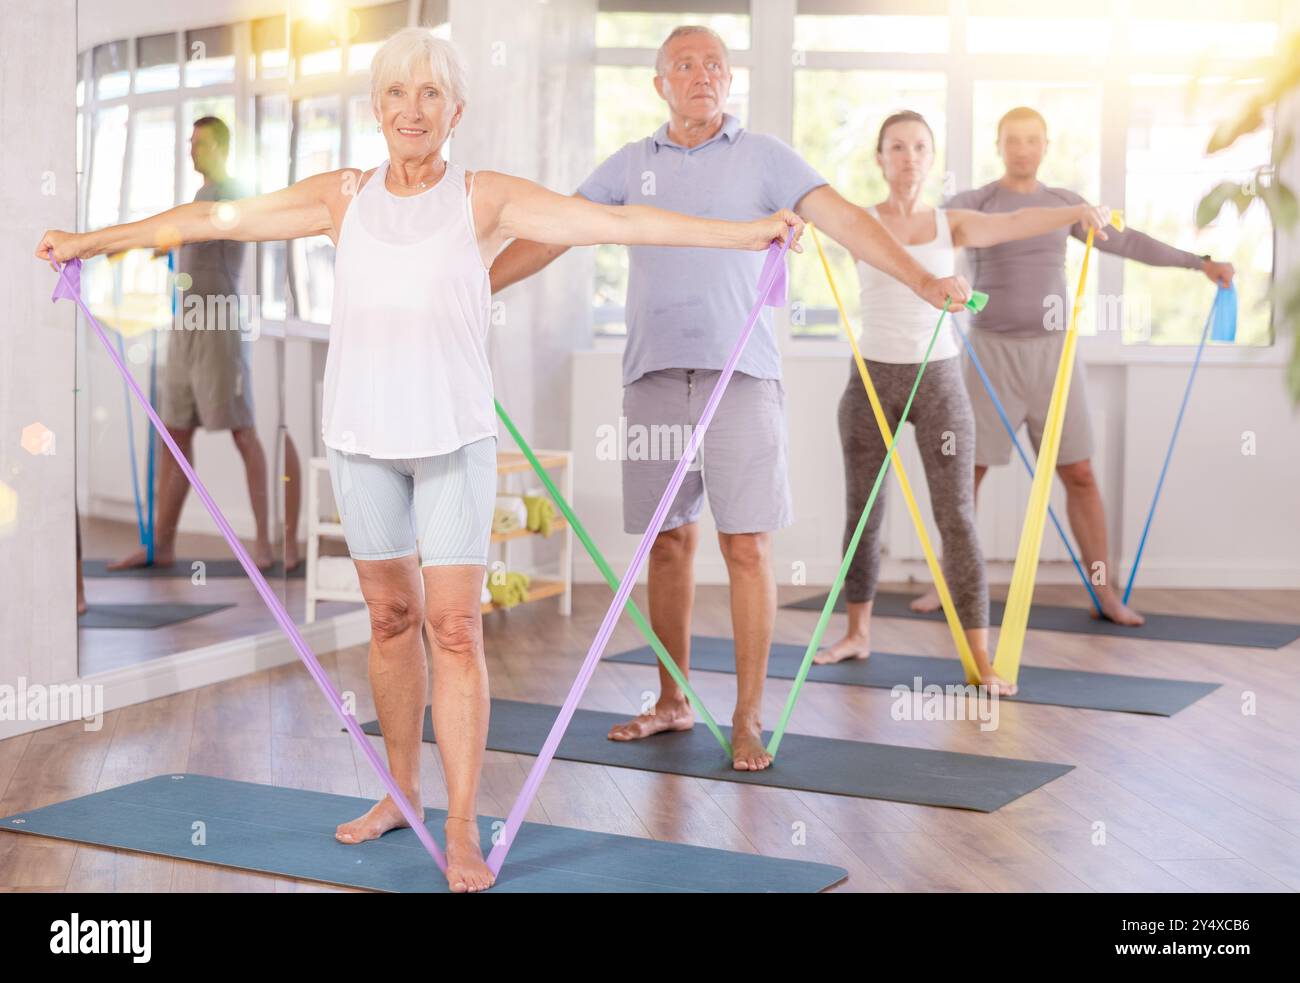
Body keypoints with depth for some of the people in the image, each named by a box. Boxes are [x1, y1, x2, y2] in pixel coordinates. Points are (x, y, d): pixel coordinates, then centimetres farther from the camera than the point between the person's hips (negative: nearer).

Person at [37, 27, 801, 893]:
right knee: (391, 617, 13)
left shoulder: (487, 199, -2)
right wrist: (93, 241, 17)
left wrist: (747, 233, -17)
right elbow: (213, 219, 12)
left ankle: (463, 830, 2)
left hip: (455, 438, -3)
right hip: (361, 435, 3)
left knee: (455, 628, -5)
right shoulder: (343, 197, 6)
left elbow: (618, 221, -10)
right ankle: (401, 792, 28)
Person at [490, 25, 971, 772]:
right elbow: (553, 233, 12)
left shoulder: (762, 157, 3)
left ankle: (748, 719, 4)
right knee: (669, 542, 9)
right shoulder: (631, 165, 11)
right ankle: (673, 701, 23)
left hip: (742, 375, -2)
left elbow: (842, 218, -8)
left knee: (748, 547, -5)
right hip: (654, 376, 3)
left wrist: (922, 279, -21)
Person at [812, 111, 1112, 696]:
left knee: (956, 515, -6)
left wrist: (1079, 211, -35)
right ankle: (858, 633, 31)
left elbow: (1016, 223, -15)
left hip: (938, 379, -1)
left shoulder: (952, 224, 2)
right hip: (872, 377, 1)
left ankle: (981, 659, -5)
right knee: (862, 512, 11)